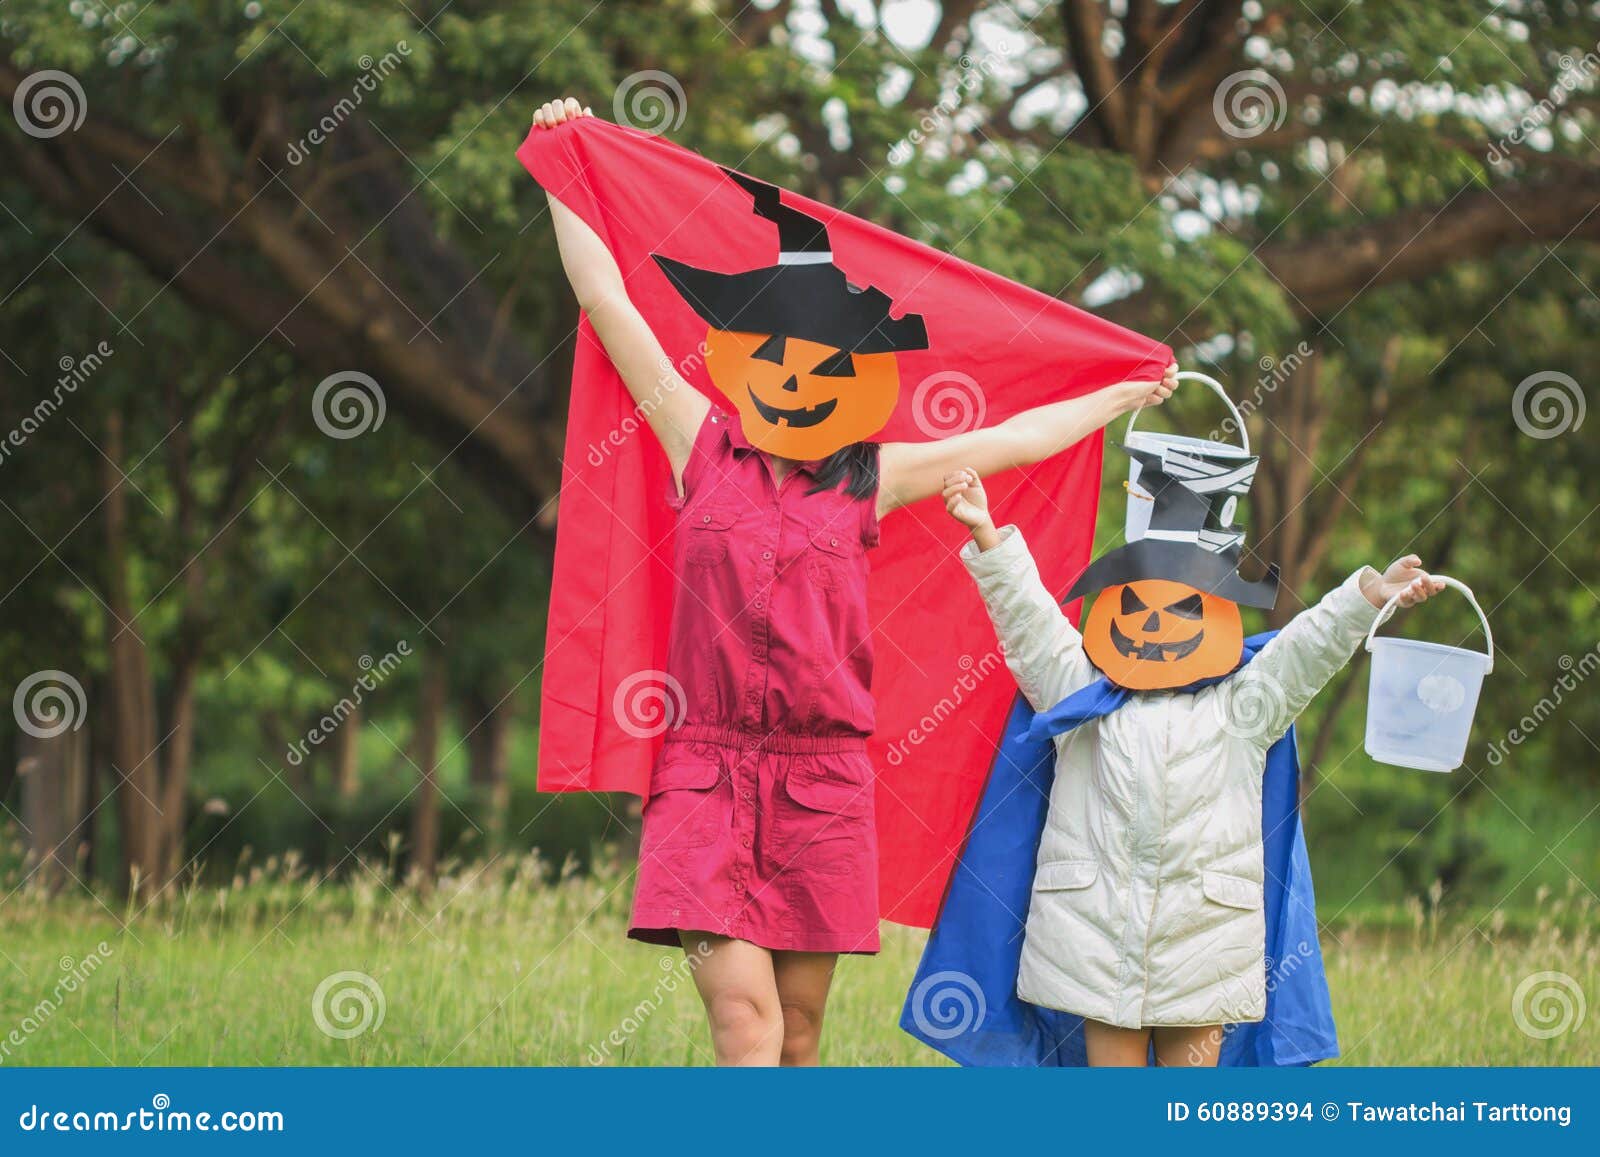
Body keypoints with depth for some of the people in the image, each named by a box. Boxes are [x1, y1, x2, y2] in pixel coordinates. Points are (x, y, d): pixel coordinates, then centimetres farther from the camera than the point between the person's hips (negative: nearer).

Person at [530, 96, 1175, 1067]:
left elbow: (1012, 441, 19)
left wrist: (1126, 396, 28)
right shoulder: (702, 446, 7)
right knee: (741, 1009, -14)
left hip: (823, 776, 2)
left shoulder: (870, 480, 9)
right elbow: (608, 299, 11)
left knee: (799, 1023, 4)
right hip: (708, 767, -2)